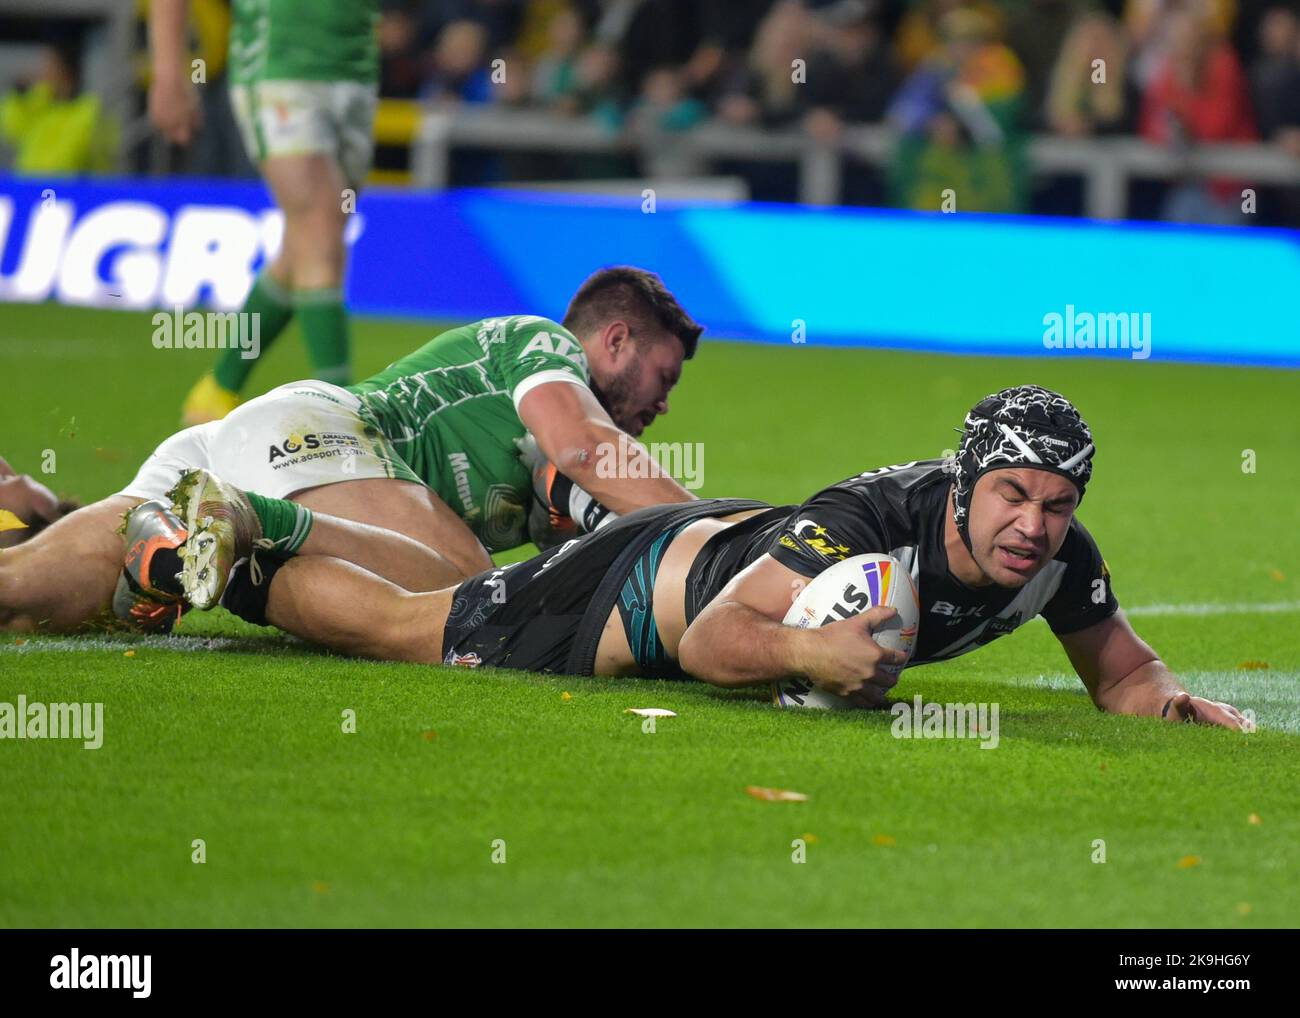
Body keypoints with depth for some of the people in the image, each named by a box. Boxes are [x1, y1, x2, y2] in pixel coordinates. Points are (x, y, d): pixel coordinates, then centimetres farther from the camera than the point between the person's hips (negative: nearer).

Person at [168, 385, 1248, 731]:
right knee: (396, 625, 6)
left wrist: (1169, 697, -29)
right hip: (649, 585, -7)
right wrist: (810, 650, -63)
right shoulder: (872, 521, -43)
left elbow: (1121, 671, -6)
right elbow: (710, 642, -44)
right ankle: (227, 531, 32)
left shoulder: (1058, 556, -24)